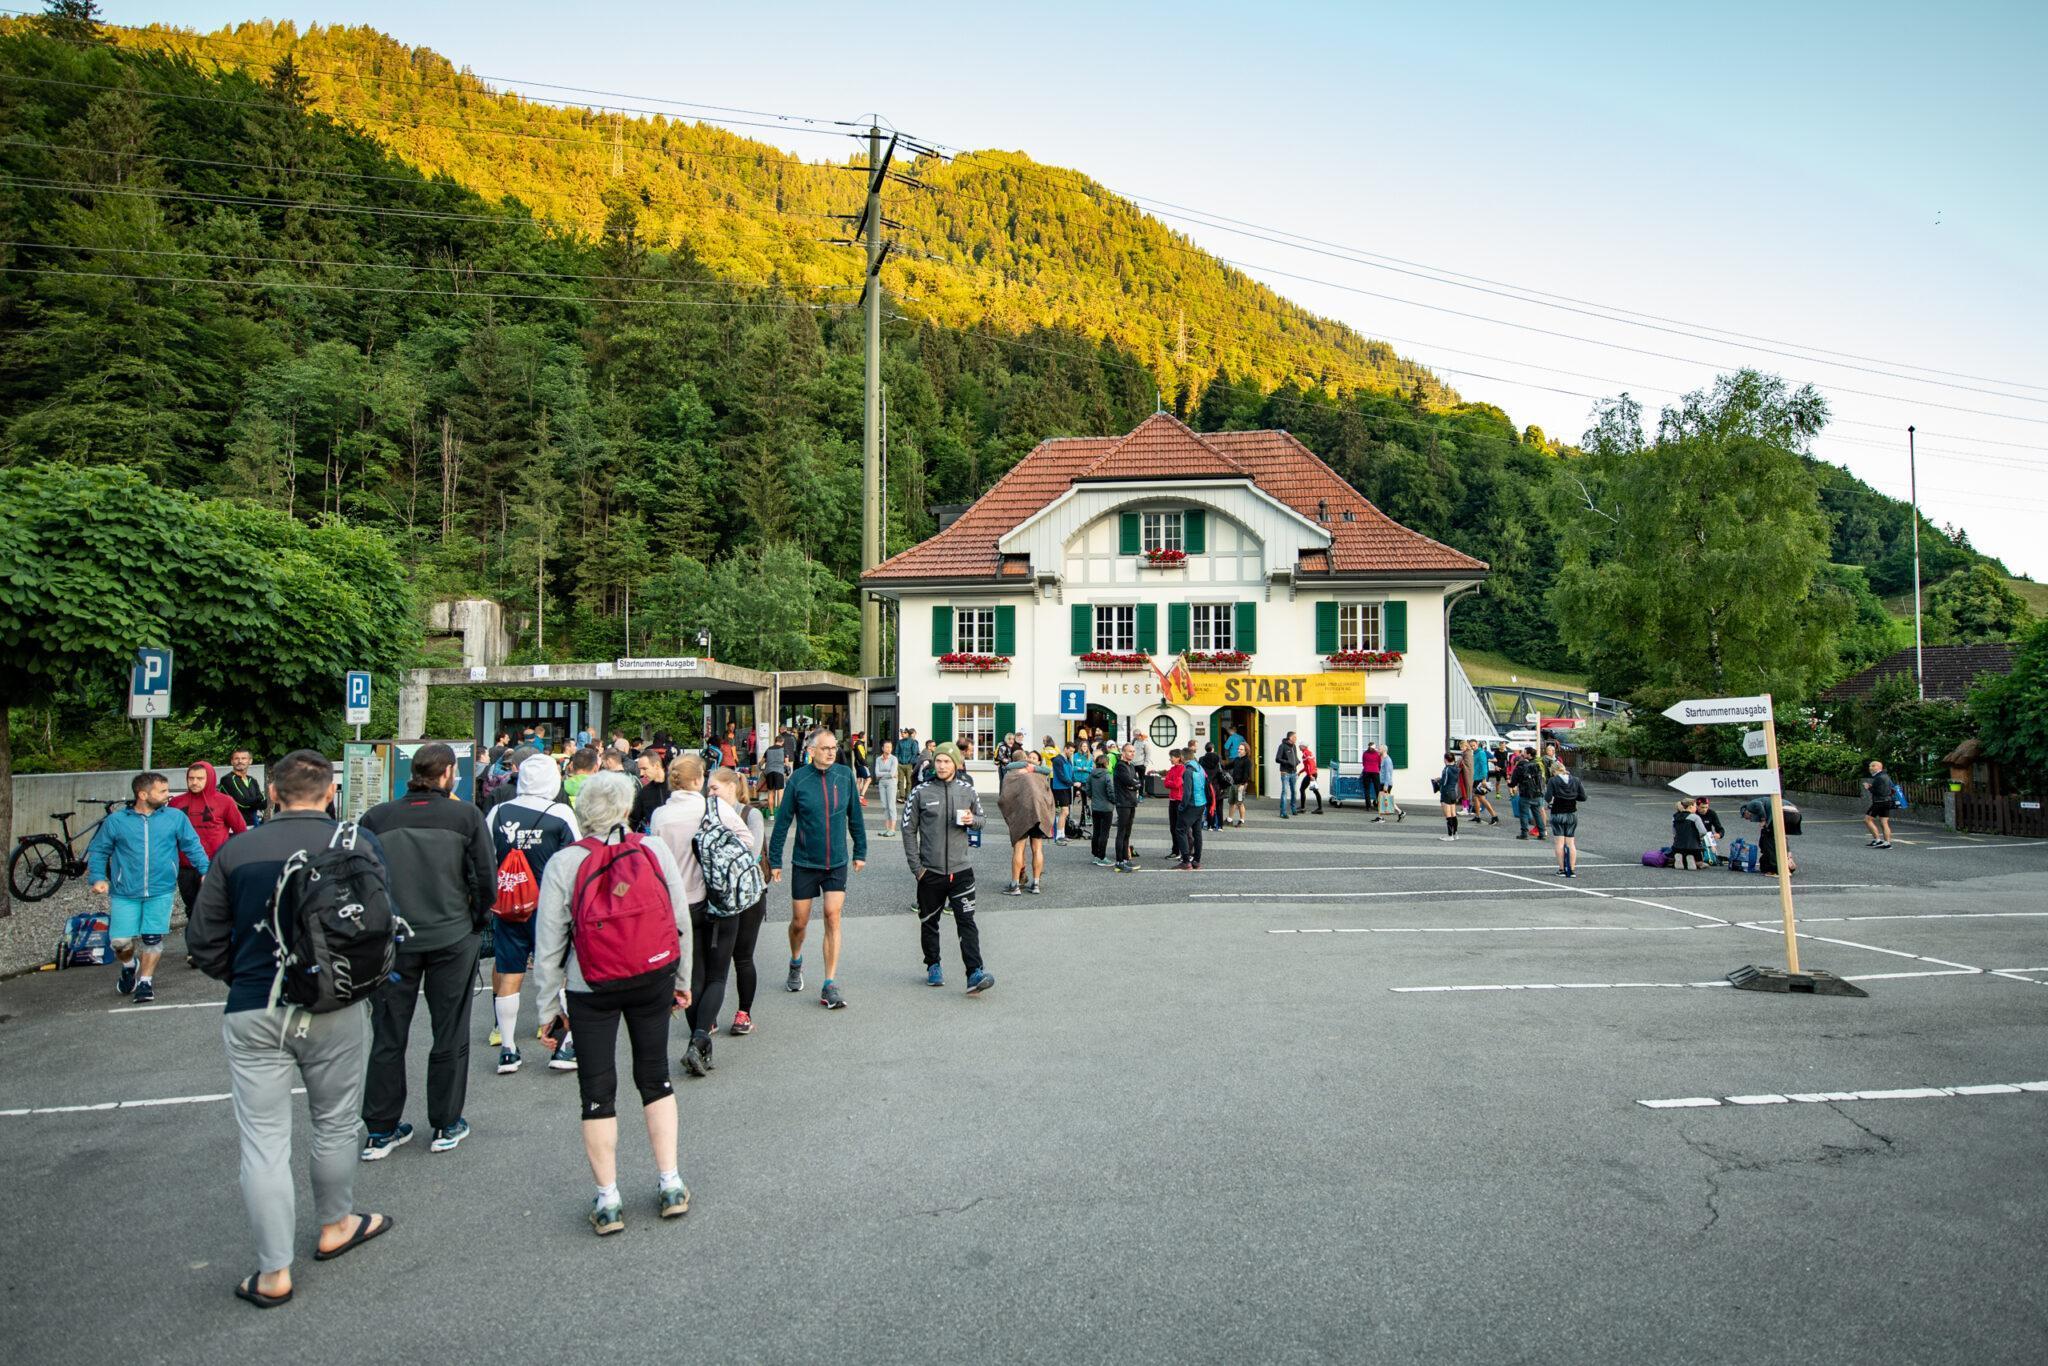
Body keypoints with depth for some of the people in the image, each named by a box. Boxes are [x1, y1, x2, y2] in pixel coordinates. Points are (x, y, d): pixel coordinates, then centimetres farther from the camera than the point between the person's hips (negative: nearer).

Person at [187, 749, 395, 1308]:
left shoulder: (235, 852, -1)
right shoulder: (360, 844, -4)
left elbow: (204, 941, 3)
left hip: (253, 1012, 0)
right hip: (336, 1009, 0)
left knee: (263, 1140, 8)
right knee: (336, 1124, 18)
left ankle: (273, 1273, 15)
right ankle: (335, 1226, 37)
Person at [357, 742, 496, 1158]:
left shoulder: (376, 817, -3)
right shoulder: (465, 816, -7)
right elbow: (486, 881, -8)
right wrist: (473, 921, 10)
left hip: (392, 941, 2)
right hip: (452, 940, -1)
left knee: (388, 1037, 13)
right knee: (450, 1036, 11)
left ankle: (380, 1132, 21)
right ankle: (446, 1127, 21)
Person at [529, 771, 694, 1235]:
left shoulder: (563, 864, -10)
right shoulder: (654, 850, -7)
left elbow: (549, 942, -6)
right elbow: (681, 920, -1)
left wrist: (549, 1002, 5)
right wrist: (679, 977, 12)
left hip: (591, 991, -1)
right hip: (653, 981, 2)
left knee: (597, 1091, 10)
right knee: (655, 1076, 16)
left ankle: (608, 1200, 16)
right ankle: (671, 1186, 19)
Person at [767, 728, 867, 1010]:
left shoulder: (845, 776, -3)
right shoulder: (798, 779, -9)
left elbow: (855, 817, 7)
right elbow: (782, 822, -4)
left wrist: (860, 852, 9)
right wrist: (774, 861, -3)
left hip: (837, 862, 1)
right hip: (804, 863, -1)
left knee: (833, 919, -5)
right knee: (799, 922, 10)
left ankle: (830, 986, 1)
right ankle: (795, 963, 42)